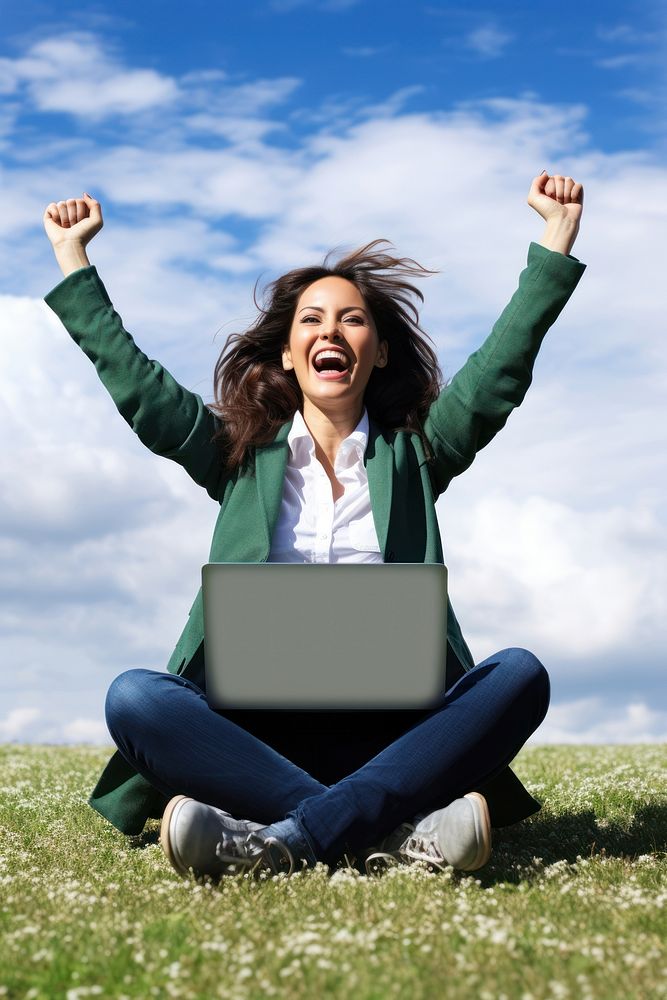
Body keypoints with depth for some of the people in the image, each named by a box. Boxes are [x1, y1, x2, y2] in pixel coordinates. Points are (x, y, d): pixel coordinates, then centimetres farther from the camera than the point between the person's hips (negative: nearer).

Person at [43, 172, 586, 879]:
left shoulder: (414, 456, 18)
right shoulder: (243, 456, 18)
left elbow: (500, 371, 9)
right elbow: (131, 379, 15)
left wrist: (556, 239, 6)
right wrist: (72, 256, 18)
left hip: (386, 735, 0)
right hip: (253, 730, 0)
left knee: (518, 675, -28)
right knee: (134, 697, -29)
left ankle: (285, 839, -43)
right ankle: (391, 830, -41)